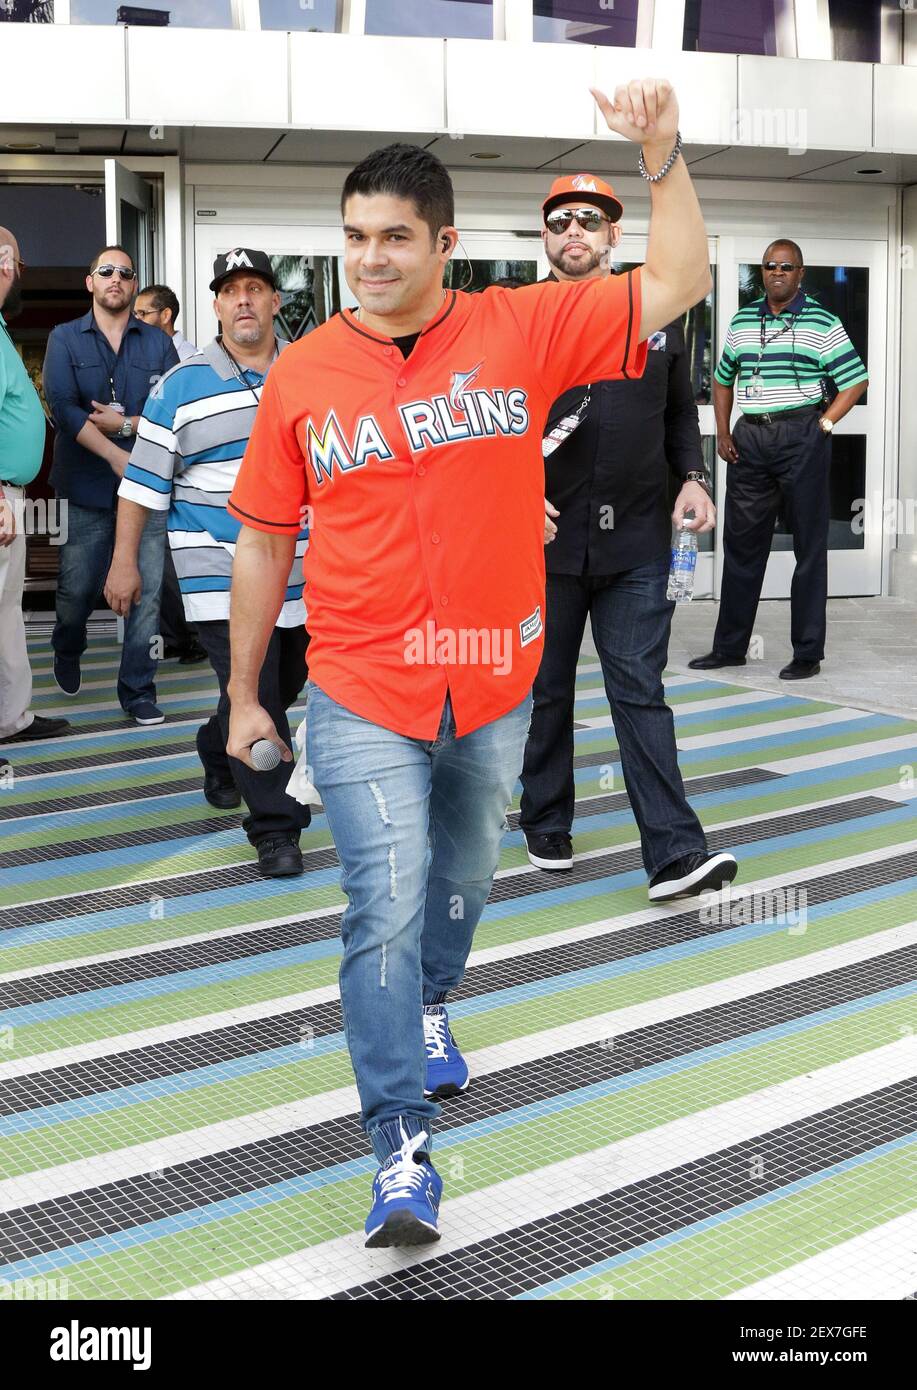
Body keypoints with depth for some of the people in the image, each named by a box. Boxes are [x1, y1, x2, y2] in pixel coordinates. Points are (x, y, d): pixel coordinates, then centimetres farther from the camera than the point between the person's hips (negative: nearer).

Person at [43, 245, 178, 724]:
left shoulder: (157, 342, 9)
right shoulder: (65, 339, 6)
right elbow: (63, 407, -8)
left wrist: (125, 424, -13)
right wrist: (117, 456, -16)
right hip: (86, 487, 0)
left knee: (147, 591, -2)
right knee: (77, 588, 9)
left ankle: (138, 690, 9)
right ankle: (67, 652, 40)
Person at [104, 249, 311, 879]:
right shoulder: (182, 385, -1)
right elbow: (145, 480, 2)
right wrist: (125, 560, 0)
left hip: (302, 569, 4)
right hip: (220, 571, -4)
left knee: (286, 683, 17)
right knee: (252, 693, -11)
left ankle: (218, 754, 45)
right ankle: (276, 827, -3)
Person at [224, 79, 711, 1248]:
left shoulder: (517, 332, -4)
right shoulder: (300, 376, -3)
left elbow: (674, 286, -2)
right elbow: (263, 543, 4)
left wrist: (662, 152, -14)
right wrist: (244, 695, 7)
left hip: (495, 691, 2)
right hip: (362, 700, -2)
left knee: (465, 875, 23)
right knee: (386, 906, -9)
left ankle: (430, 1002, 54)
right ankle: (402, 1152, 2)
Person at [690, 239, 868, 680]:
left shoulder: (821, 323, -1)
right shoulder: (742, 321, 13)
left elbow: (856, 381, -2)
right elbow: (722, 379, 22)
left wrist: (822, 425, -9)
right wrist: (722, 432, 10)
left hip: (801, 438, -5)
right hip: (749, 440, 5)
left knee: (809, 546, 0)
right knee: (741, 542, 9)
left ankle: (808, 653, 5)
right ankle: (730, 646, 18)